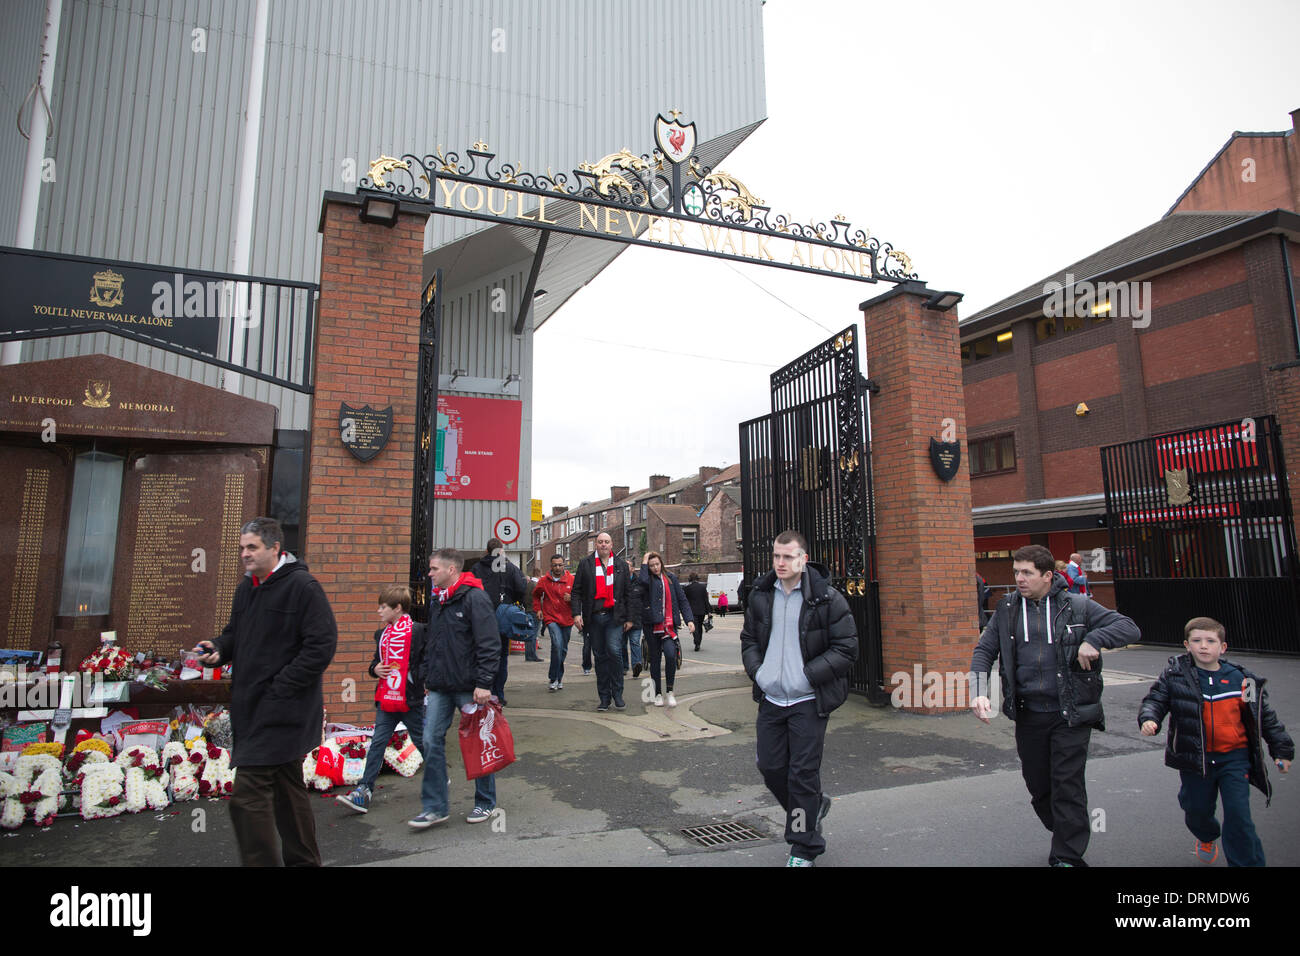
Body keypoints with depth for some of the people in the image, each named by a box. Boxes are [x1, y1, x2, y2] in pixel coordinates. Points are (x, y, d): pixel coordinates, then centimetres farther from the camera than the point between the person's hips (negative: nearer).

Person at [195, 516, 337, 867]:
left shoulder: (302, 586, -14)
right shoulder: (246, 587, 13)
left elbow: (322, 645, -18)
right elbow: (235, 633, 23)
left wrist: (279, 688, -19)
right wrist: (218, 649, 0)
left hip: (282, 708, -9)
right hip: (252, 706, 9)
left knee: (248, 795, -11)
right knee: (287, 788, 18)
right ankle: (304, 861, 31)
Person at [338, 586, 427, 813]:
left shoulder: (417, 631, -10)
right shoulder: (381, 634, 12)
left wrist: (416, 676, -22)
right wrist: (375, 669, 3)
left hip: (410, 700, -6)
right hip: (385, 699, 6)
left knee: (422, 740, 9)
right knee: (377, 743, 3)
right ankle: (364, 791, 4)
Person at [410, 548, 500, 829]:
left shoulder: (475, 598, -13)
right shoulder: (436, 600, 13)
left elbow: (490, 645, -17)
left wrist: (483, 684, -20)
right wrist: (428, 678, 18)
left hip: (469, 688, -7)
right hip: (439, 689, 7)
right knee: (431, 742, 4)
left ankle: (485, 802, 22)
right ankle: (435, 807, 15)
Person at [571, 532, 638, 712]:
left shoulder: (621, 565, 10)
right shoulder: (585, 564, 8)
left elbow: (629, 593, 10)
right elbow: (576, 591, 6)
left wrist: (630, 618, 5)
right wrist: (576, 613, -6)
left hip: (614, 616, -1)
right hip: (594, 617, 1)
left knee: (614, 651, -15)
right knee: (600, 657, 6)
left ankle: (617, 695, -2)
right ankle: (604, 698, 14)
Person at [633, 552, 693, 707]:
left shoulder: (671, 578, 9)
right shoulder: (648, 579, 2)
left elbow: (681, 600, 9)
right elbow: (642, 581, -25)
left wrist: (689, 619, 0)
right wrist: (644, 562, -12)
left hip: (669, 624, 1)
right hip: (651, 624, 0)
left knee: (671, 654, -17)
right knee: (655, 658, 7)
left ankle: (670, 691, -2)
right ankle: (658, 694, 20)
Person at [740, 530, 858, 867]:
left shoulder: (827, 598, -11)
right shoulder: (760, 595, 3)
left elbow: (846, 649, -9)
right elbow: (749, 639, 15)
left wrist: (806, 675, -16)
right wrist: (757, 671, -3)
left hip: (808, 700, -5)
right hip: (771, 699, 5)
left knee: (803, 773, 1)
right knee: (770, 766, 10)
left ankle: (804, 848, 21)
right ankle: (814, 806, 39)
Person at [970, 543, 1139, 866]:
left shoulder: (1077, 606, -3)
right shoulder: (1006, 610, 3)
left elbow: (1129, 628, -2)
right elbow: (984, 651, 5)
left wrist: (1094, 640, -20)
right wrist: (979, 691, -9)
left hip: (1071, 714, -3)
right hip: (1028, 715, 3)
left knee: (1068, 786, -3)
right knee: (1038, 787, 13)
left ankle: (1067, 857, 11)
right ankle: (1065, 837, 38)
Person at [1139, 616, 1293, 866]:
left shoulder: (1241, 679, -3)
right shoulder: (1175, 674, -7)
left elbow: (1265, 717, 8)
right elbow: (1155, 699, -5)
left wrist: (1282, 750, 9)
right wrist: (1149, 718, -25)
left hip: (1234, 757, 0)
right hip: (1194, 758, 1)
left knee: (1238, 815, -6)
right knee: (1197, 809, 17)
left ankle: (1248, 862, 12)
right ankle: (1206, 837, 49)